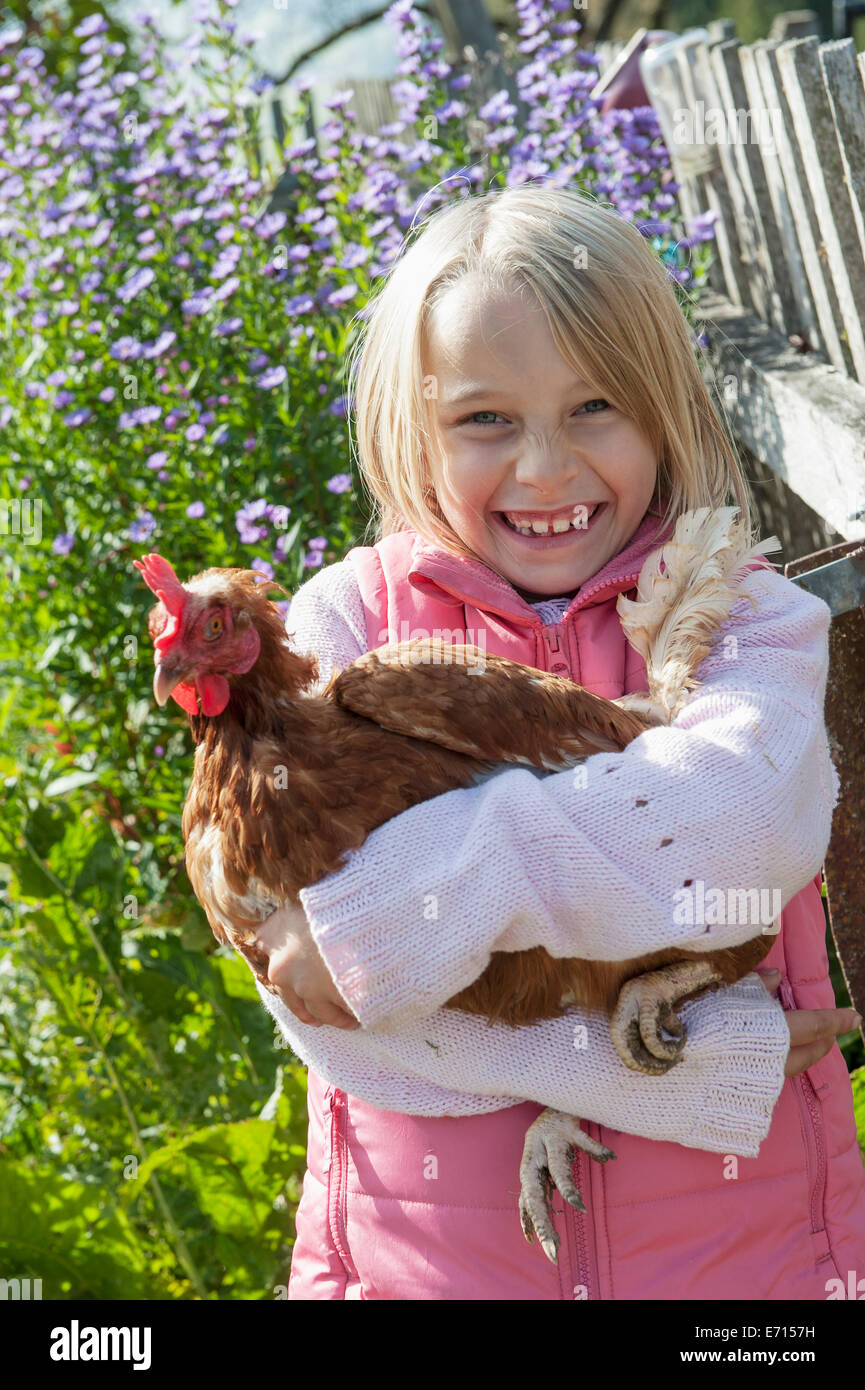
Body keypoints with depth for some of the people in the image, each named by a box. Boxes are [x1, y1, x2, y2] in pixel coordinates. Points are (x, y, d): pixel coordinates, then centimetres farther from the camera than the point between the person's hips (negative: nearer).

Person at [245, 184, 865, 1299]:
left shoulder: (739, 614, -3)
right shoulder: (344, 624, -4)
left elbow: (746, 819, -26)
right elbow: (311, 992, -16)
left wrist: (391, 910, -31)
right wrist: (686, 1064, -23)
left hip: (740, 1240, 0)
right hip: (433, 1241, 0)